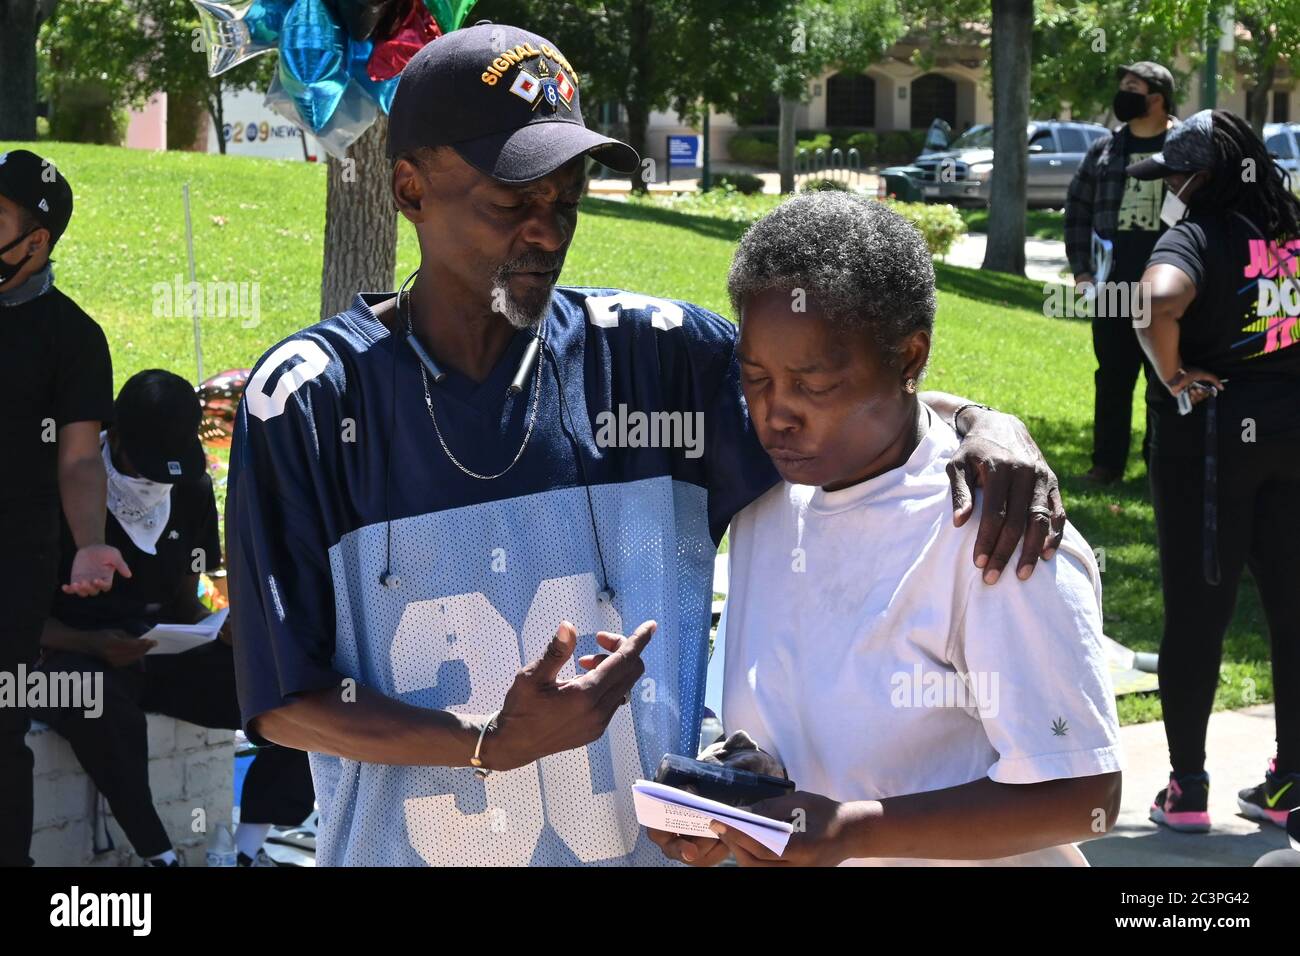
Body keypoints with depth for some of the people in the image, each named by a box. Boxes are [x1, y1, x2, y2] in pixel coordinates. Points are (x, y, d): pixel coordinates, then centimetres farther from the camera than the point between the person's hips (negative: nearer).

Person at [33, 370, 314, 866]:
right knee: (100, 699, -43)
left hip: (164, 658, 5)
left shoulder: (192, 492, 4)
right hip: (77, 661, -5)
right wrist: (93, 644, -29)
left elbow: (184, 602, 11)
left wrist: (222, 628, -13)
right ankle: (158, 856, -29)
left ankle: (249, 850, -18)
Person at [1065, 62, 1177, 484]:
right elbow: (1077, 208, 13)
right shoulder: (1104, 149, 7)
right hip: (1112, 286, 3)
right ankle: (1107, 462, 16)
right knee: (1112, 377, 8)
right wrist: (1080, 268, 6)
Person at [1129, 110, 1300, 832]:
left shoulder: (1197, 236, -14)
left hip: (1210, 434, -6)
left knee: (1197, 610, 3)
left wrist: (1170, 373, -19)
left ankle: (1187, 788, 10)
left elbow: (1160, 298, -36)